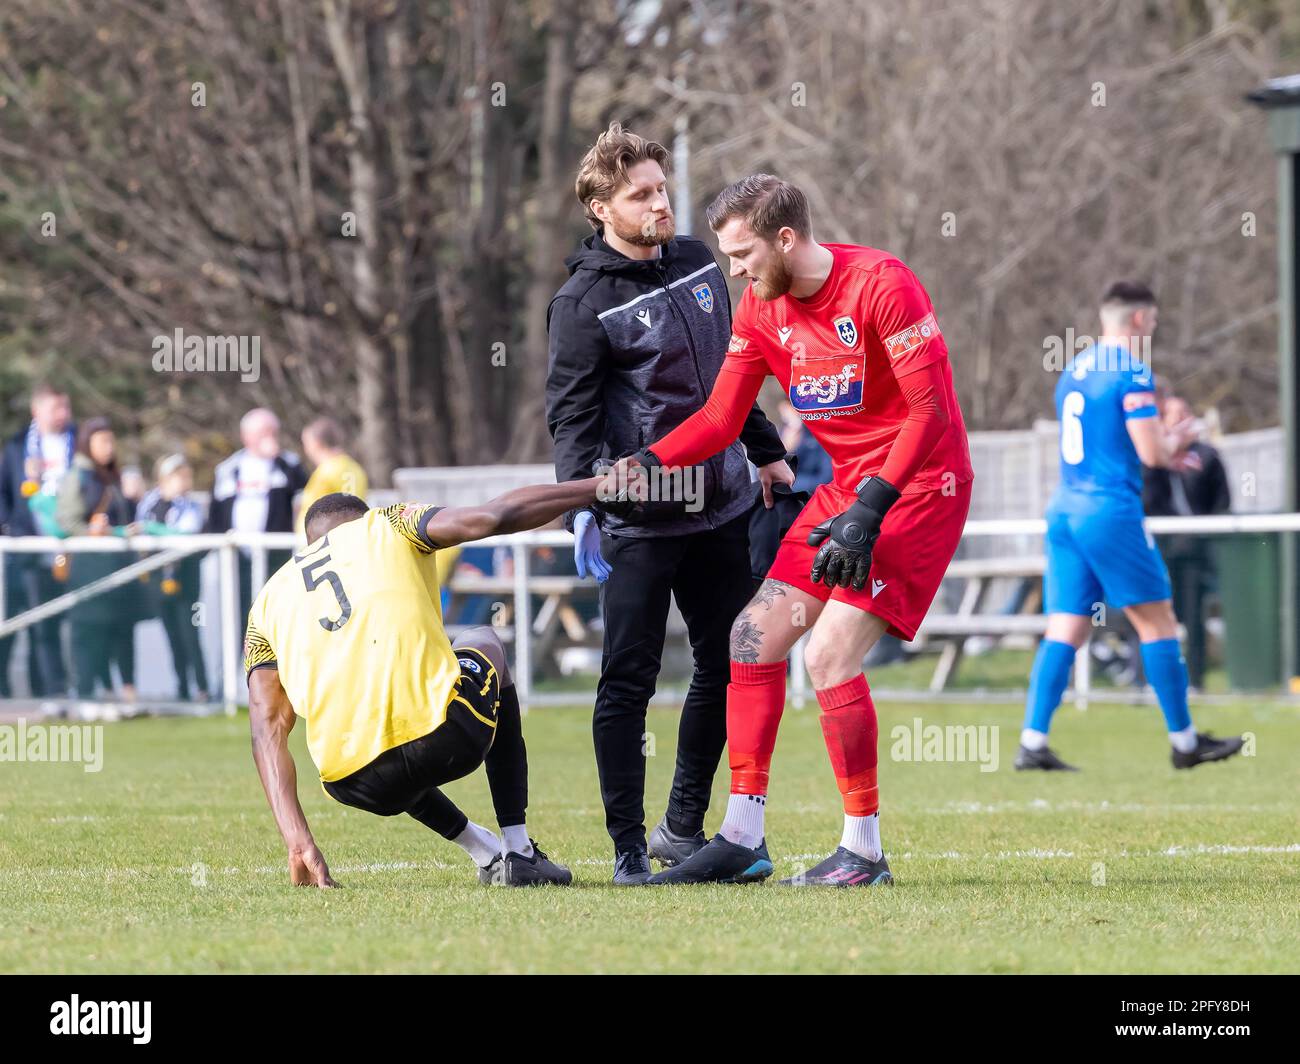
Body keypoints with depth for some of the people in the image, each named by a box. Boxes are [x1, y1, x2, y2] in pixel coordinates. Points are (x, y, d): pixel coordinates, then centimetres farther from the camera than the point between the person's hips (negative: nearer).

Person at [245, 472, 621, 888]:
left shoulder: (267, 603, 20)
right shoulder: (385, 526, 15)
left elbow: (268, 732, 9)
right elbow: (493, 517, -1)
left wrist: (298, 843, 3)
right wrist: (597, 487, 7)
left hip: (361, 788, 3)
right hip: (446, 743, -3)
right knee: (485, 643, 35)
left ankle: (486, 853, 28)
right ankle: (519, 851, 27)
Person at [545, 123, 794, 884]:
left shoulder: (695, 260, 10)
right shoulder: (585, 301, -10)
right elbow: (571, 414, -13)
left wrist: (766, 452, 25)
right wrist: (583, 505, -25)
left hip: (721, 509, 7)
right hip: (639, 526, -7)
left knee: (730, 668, 12)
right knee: (629, 681, -5)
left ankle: (683, 829, 24)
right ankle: (630, 848, 1)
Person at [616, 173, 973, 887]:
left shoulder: (880, 286, -19)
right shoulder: (761, 308, 4)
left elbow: (931, 411, -20)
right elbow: (721, 418, 7)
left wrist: (869, 510, -25)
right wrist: (649, 461, -12)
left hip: (919, 486, -8)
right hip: (848, 487, 8)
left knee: (829, 655, -17)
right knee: (754, 637, 2)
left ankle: (864, 852, -7)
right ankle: (742, 841, 10)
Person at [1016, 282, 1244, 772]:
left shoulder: (1074, 369, 17)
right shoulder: (1131, 372, -10)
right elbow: (1151, 453, -13)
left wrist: (1164, 445, 27)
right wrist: (1176, 440, 9)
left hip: (1064, 508, 8)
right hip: (1110, 510, -8)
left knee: (1065, 630, 3)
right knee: (1158, 622, 3)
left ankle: (1032, 742, -7)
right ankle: (1184, 741, 9)